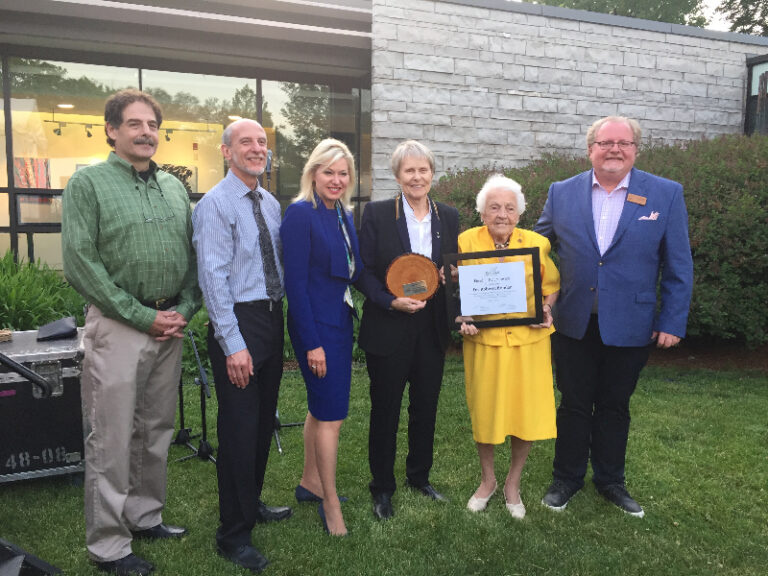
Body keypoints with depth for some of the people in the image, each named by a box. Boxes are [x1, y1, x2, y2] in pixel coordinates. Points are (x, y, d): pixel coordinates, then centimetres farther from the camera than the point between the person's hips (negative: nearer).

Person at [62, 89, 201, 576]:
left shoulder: (174, 187, 12)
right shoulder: (88, 183, -4)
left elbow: (192, 256, 12)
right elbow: (80, 264, -11)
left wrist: (184, 310, -2)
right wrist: (144, 316, -12)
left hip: (171, 325, 5)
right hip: (118, 327, -5)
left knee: (158, 431, 15)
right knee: (113, 439, 2)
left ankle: (146, 517, 33)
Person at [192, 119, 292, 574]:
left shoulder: (272, 204, 12)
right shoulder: (214, 205, -11)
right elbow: (214, 278, -17)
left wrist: (280, 314, 8)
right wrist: (233, 344, -20)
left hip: (272, 318, 7)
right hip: (238, 322, -7)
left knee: (264, 421, 18)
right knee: (239, 429, -1)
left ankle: (252, 503, 38)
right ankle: (234, 536, 15)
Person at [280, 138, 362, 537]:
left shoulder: (343, 214, 10)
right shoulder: (300, 213, -14)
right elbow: (295, 282, -18)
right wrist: (311, 342, -19)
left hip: (340, 319, 8)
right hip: (315, 324, -8)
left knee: (321, 406, 18)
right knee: (332, 413, -2)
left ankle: (310, 481, 35)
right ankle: (330, 503, 13)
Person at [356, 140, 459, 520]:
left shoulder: (448, 217, 6)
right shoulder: (376, 214, -5)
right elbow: (363, 271, -7)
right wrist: (391, 301, -20)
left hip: (432, 330, 4)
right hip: (388, 329, -3)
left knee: (426, 407, 15)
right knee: (385, 410, 8)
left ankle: (420, 477, 37)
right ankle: (382, 488, 26)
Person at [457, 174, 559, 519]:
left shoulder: (537, 243, 0)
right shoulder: (466, 242, -2)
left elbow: (551, 287, 11)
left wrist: (546, 310, -8)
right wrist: (463, 319, -10)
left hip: (529, 340, 1)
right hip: (483, 341, 0)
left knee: (528, 411, 5)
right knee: (483, 410, 10)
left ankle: (513, 483, 31)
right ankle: (487, 479, 36)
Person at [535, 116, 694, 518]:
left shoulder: (667, 195, -3)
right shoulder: (562, 193, 1)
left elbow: (678, 267, -1)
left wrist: (672, 321, -5)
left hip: (630, 328, 0)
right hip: (574, 325, 1)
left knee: (614, 407, 15)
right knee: (574, 405, 13)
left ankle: (610, 481, 36)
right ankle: (566, 478, 32)